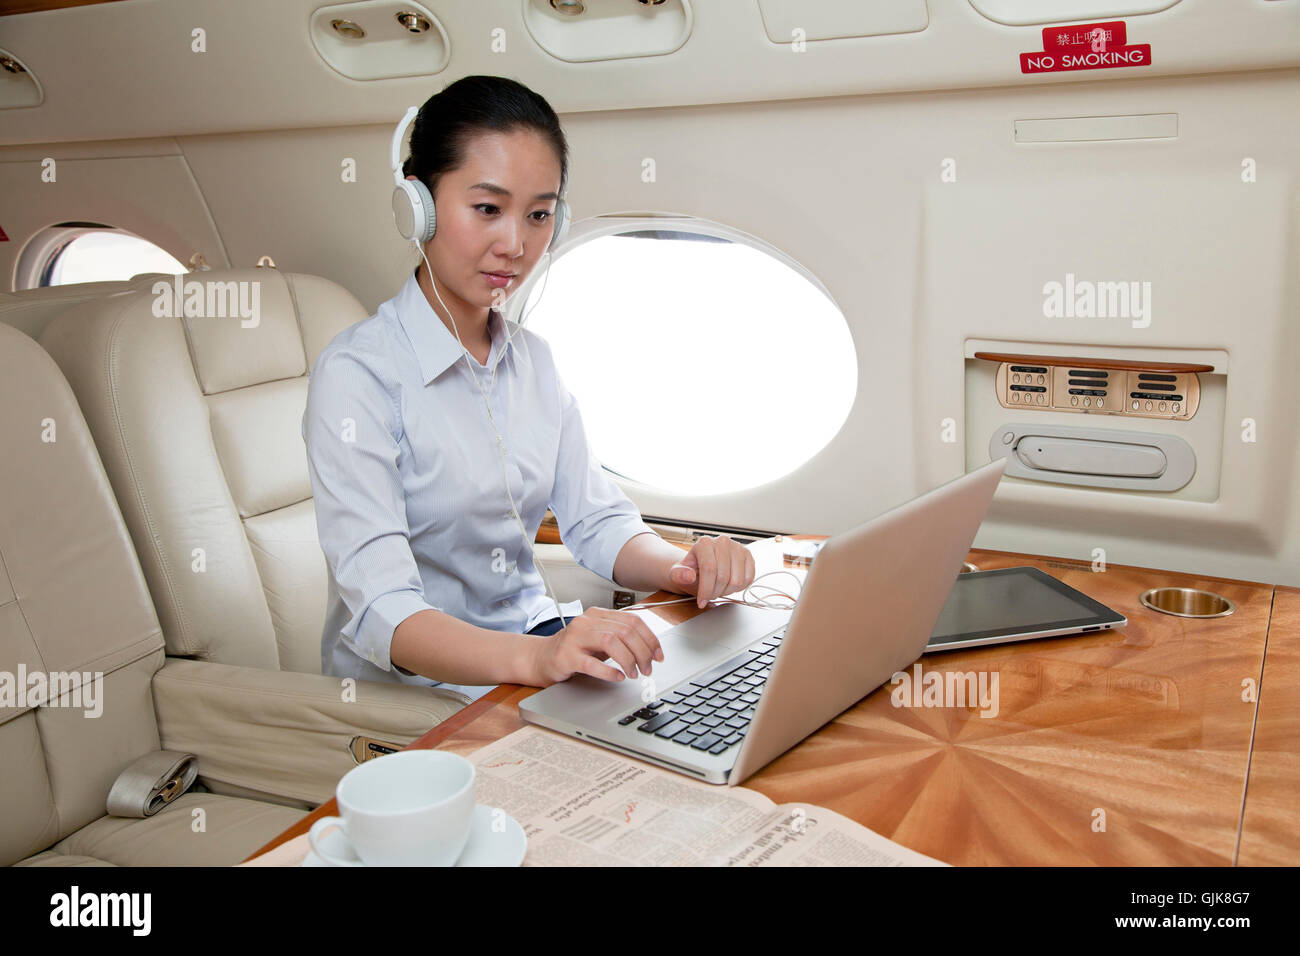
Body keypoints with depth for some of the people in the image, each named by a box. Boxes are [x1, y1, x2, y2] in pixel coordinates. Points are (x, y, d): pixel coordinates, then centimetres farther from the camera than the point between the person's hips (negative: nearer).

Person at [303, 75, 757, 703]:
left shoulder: (533, 360, 8)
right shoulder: (356, 375, -16)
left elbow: (598, 521, 6)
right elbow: (382, 614, -26)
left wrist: (682, 567, -16)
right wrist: (534, 657, -43)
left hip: (536, 645, 7)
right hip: (412, 688, -7)